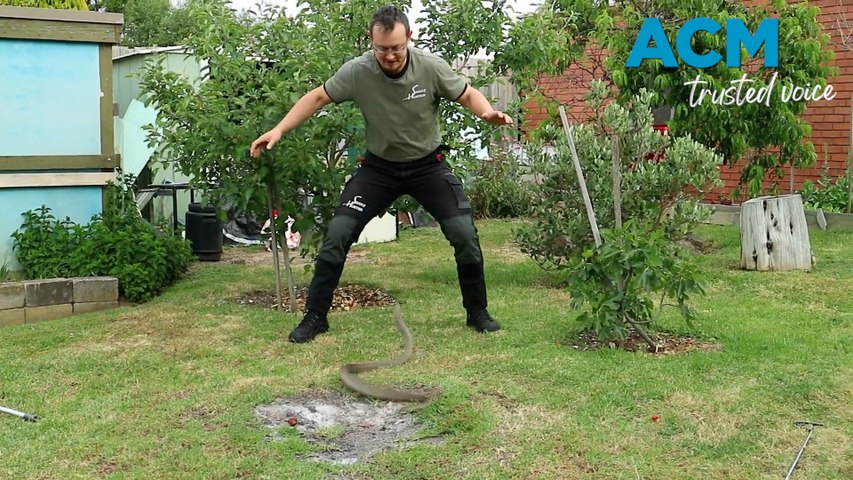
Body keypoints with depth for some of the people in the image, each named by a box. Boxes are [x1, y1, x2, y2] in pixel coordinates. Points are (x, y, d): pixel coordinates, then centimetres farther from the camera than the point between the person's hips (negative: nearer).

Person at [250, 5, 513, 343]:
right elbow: (316, 98, -6)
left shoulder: (431, 68, -20)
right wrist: (279, 130, -14)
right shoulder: (356, 71, -19)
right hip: (379, 167, 1)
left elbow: (468, 95, -6)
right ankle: (315, 317, 6)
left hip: (428, 165, 0)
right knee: (337, 235, -9)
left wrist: (488, 113, -28)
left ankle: (477, 312, 11)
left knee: (464, 235, -11)